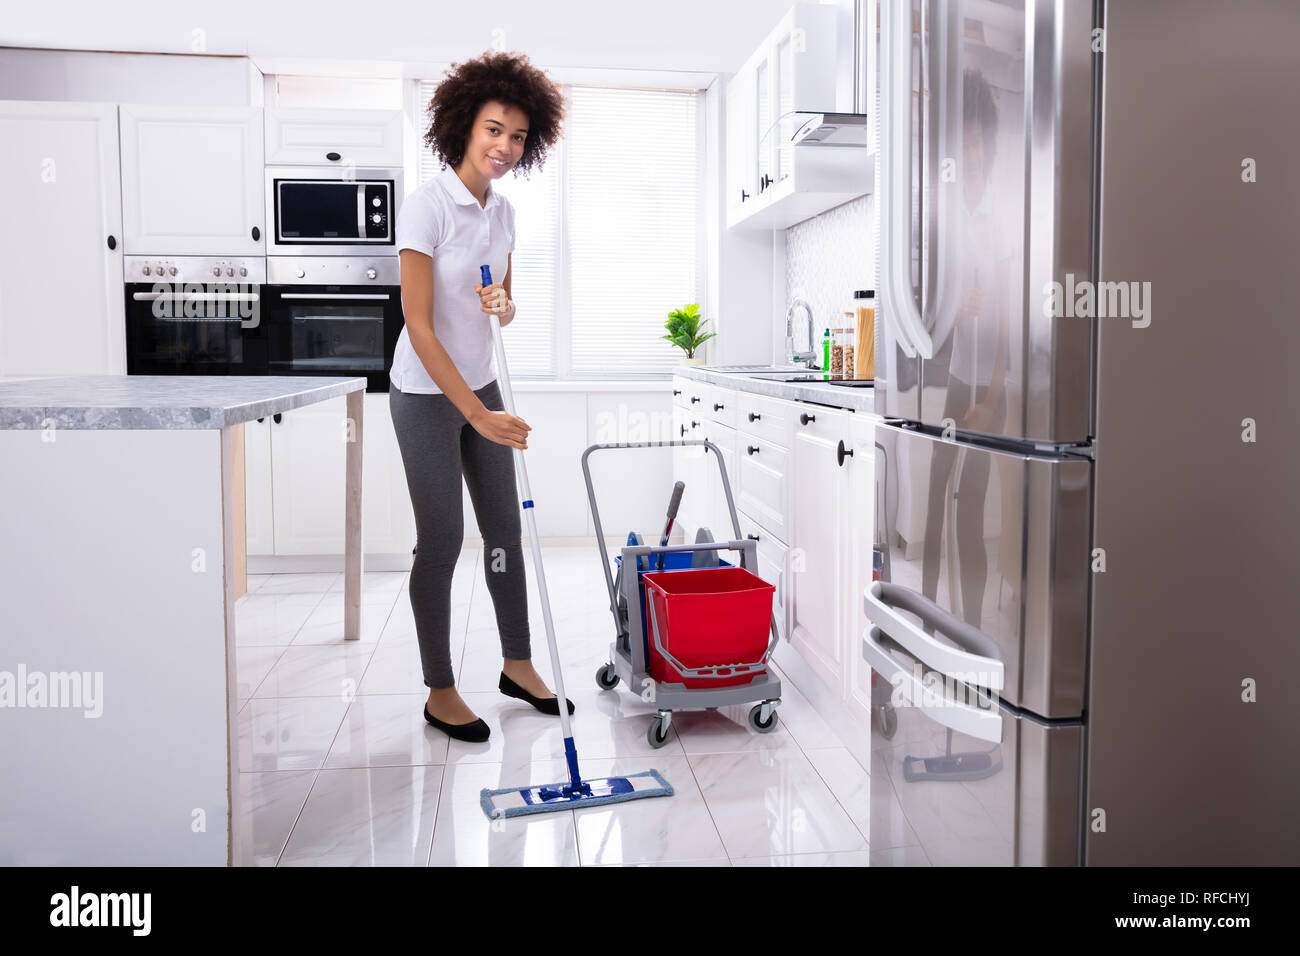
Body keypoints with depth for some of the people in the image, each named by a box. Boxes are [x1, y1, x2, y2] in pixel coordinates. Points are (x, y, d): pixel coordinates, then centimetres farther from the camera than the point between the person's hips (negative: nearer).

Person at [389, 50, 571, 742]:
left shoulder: (502, 211, 5)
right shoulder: (426, 206, -18)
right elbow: (419, 327, -22)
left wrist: (505, 306, -14)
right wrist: (478, 415, -25)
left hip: (480, 387, 7)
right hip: (428, 396, -7)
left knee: (504, 530, 11)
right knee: (442, 542, -1)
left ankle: (517, 665, 27)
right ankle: (440, 692, 15)